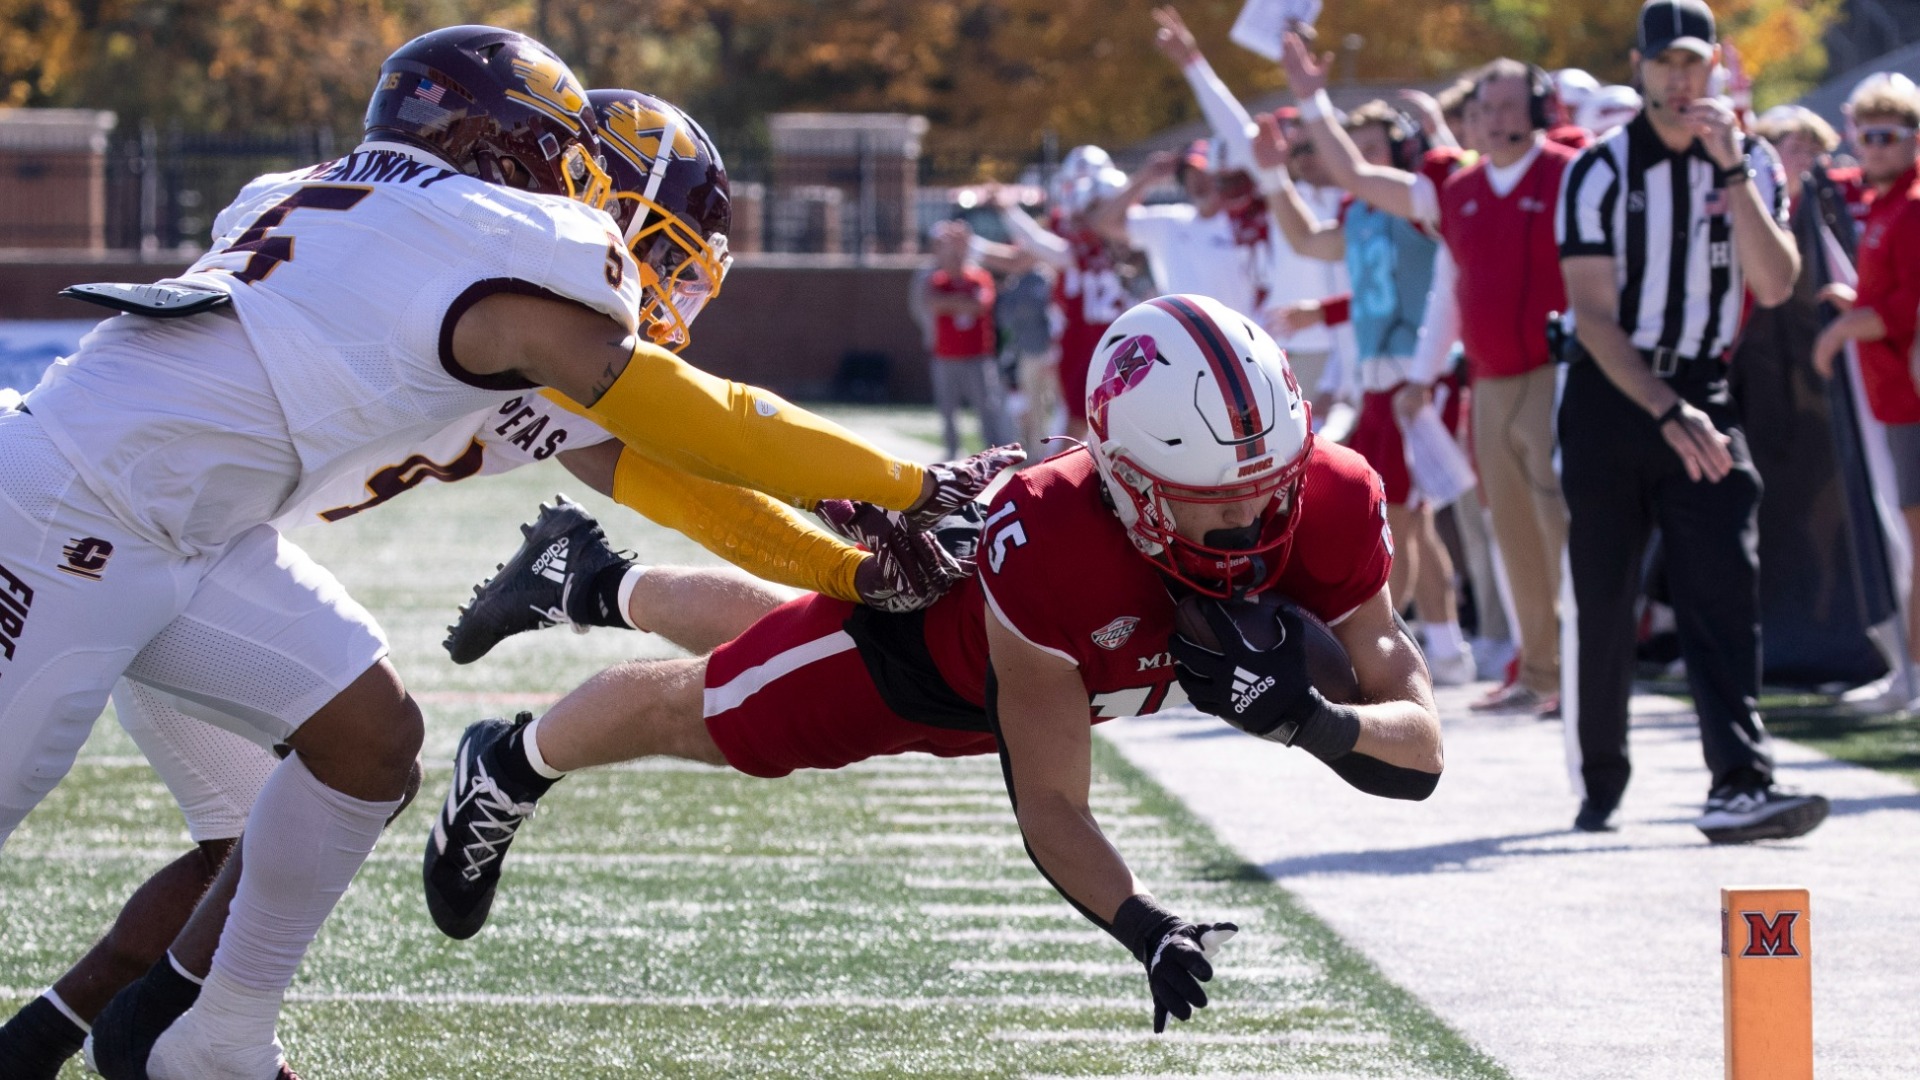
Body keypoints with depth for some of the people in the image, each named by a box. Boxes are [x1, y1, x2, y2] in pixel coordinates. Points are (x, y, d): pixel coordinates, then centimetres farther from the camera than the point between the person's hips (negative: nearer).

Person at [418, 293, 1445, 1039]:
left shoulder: (1329, 509, -38)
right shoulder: (1048, 548, -50)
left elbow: (1420, 755, -34)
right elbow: (1048, 808, -40)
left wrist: (1308, 720, -55)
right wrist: (1145, 930, -56)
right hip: (927, 611, -5)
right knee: (705, 712, 22)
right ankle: (507, 767, 54)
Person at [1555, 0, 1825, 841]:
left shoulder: (1751, 163, 3)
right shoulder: (1599, 171, -6)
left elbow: (1774, 287, -11)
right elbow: (1594, 315, -11)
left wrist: (1732, 173, -19)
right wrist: (1668, 415, -20)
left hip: (1703, 395, 2)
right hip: (1609, 395, -1)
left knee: (1724, 590, -13)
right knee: (1603, 603, 0)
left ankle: (1739, 785, -22)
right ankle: (1598, 784, 16)